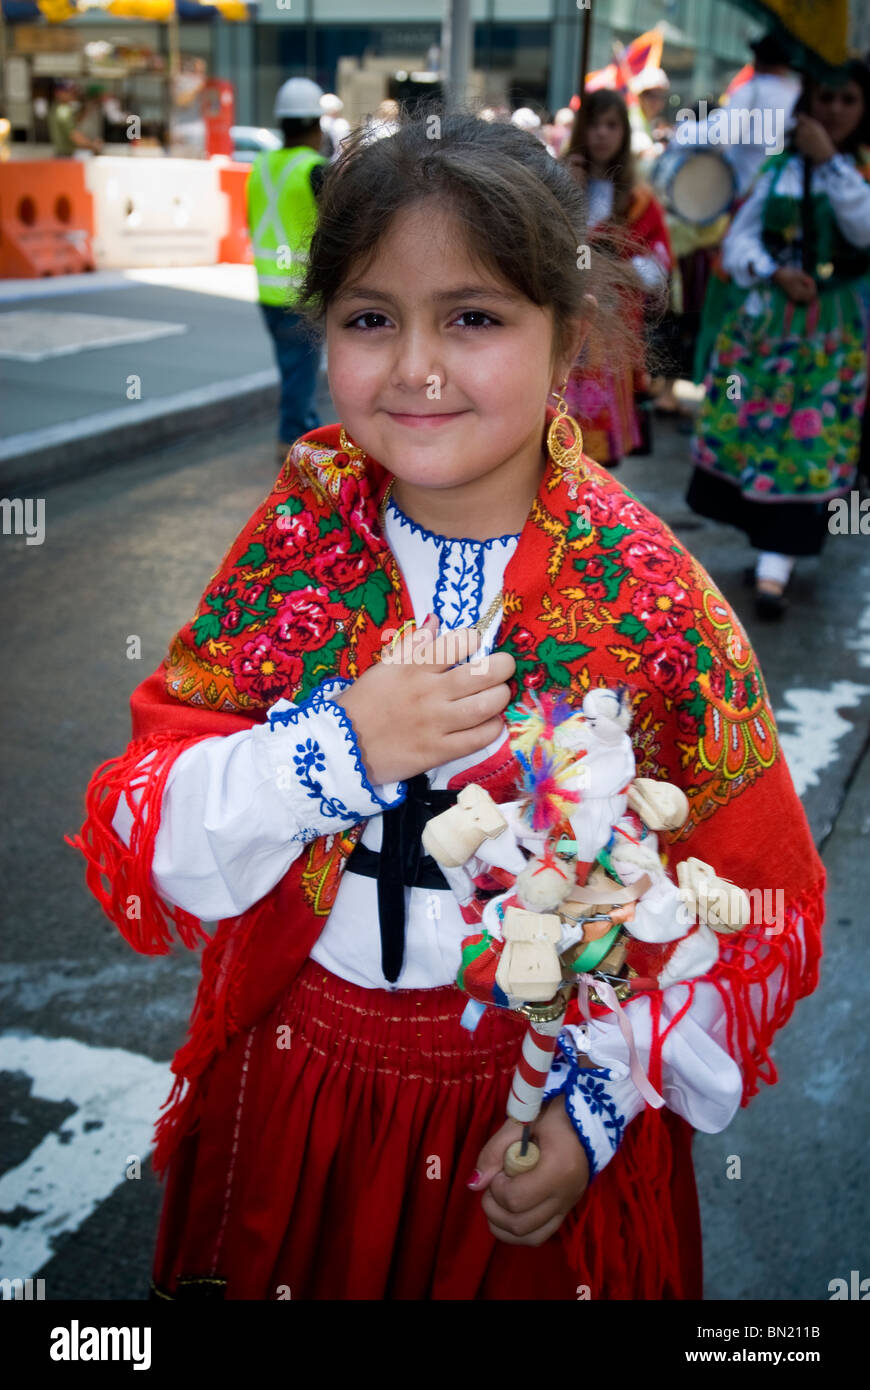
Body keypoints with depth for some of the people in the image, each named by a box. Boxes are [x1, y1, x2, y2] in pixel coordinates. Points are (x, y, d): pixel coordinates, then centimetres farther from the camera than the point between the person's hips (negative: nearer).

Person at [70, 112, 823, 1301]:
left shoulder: (647, 594, -15)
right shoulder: (295, 542, -10)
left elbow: (751, 899, -8)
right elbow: (133, 847, -12)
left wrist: (604, 1097, -13)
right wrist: (341, 748, -27)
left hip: (535, 1109, -1)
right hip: (295, 1081, 2)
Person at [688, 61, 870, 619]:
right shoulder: (778, 165, 7)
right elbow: (738, 240, 3)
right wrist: (775, 274, -15)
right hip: (763, 319, 3)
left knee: (808, 441, -8)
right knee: (747, 426, 2)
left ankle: (774, 571, -11)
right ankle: (776, 547, 17)